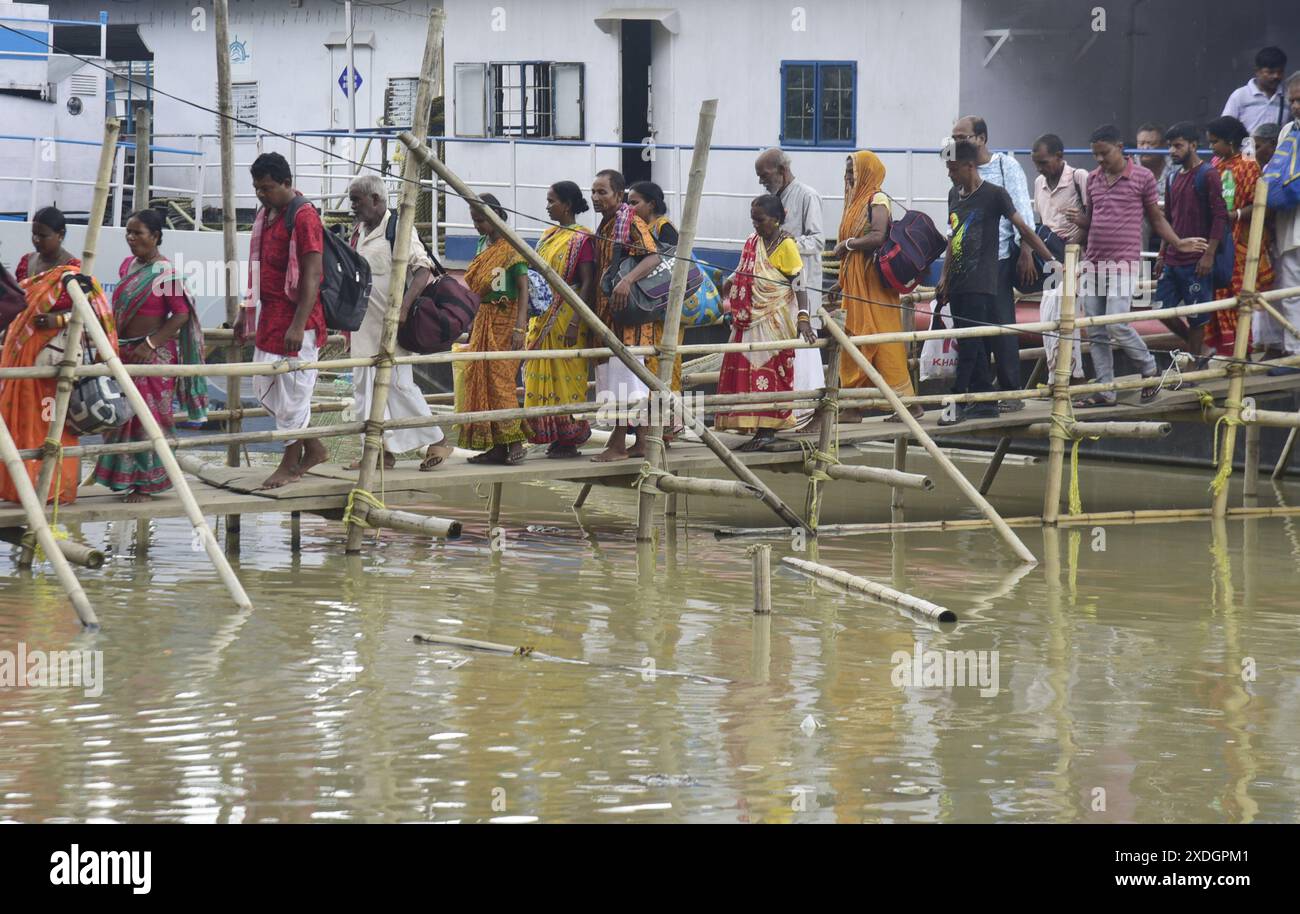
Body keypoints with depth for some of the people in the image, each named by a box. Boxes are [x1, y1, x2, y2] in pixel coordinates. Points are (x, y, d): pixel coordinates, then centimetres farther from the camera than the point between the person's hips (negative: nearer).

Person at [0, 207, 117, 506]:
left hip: (54, 352, -7)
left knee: (50, 420, -6)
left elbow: (95, 310, -9)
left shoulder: (73, 271, -8)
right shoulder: (26, 263, 12)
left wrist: (60, 320, -20)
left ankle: (54, 487, -1)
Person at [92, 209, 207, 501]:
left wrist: (150, 344, -19)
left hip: (153, 354, -8)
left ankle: (146, 485, 4)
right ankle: (126, 478, 20)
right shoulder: (127, 266, 9)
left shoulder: (165, 273, -13)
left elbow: (182, 314, -16)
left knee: (149, 417, -3)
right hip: (125, 352, 8)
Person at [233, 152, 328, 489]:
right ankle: (314, 448, 23)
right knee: (264, 388, 12)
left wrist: (298, 326, -24)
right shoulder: (265, 215, 13)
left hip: (295, 321, -10)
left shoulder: (304, 217, -14)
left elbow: (312, 275, -19)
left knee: (292, 391, -2)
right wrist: (245, 312, 20)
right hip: (269, 316, 10)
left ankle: (291, 464, 9)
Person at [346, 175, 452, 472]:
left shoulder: (398, 229, -10)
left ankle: (437, 442, 5)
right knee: (365, 386, 5)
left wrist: (403, 307, -29)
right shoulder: (358, 233, 14)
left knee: (399, 384, -8)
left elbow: (423, 269, -18)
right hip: (364, 327, 8)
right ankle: (385, 451, 9)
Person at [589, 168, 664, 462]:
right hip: (608, 311, 9)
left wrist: (627, 280, -34)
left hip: (629, 309, -9)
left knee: (624, 371, -9)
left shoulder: (632, 222, -9)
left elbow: (653, 258, -21)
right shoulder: (604, 226, 17)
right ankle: (642, 441, 11)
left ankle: (618, 443, -10)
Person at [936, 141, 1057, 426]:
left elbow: (1023, 228, -6)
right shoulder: (955, 194, 14)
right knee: (970, 345, 7)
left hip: (981, 282, -7)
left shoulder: (993, 194, -6)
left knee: (969, 343, -11)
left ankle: (958, 401, -13)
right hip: (959, 283, 7)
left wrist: (1050, 260, -8)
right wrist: (945, 278, 18)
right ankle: (984, 401, 12)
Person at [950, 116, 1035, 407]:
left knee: (1002, 326, -5)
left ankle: (1011, 392, 1)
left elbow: (1022, 212, -5)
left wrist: (1026, 252, -13)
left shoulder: (1005, 166, -1)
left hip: (999, 260, -5)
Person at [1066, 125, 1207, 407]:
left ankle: (1149, 370, 9)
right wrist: (1079, 220, -2)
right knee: (1096, 333, 5)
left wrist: (1178, 243, -3)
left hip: (1123, 264, -5)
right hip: (1093, 263, 5)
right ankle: (1104, 392, 10)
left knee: (1116, 325, -15)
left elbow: (1156, 218, 8)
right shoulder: (1093, 178, 12)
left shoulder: (1143, 178, -1)